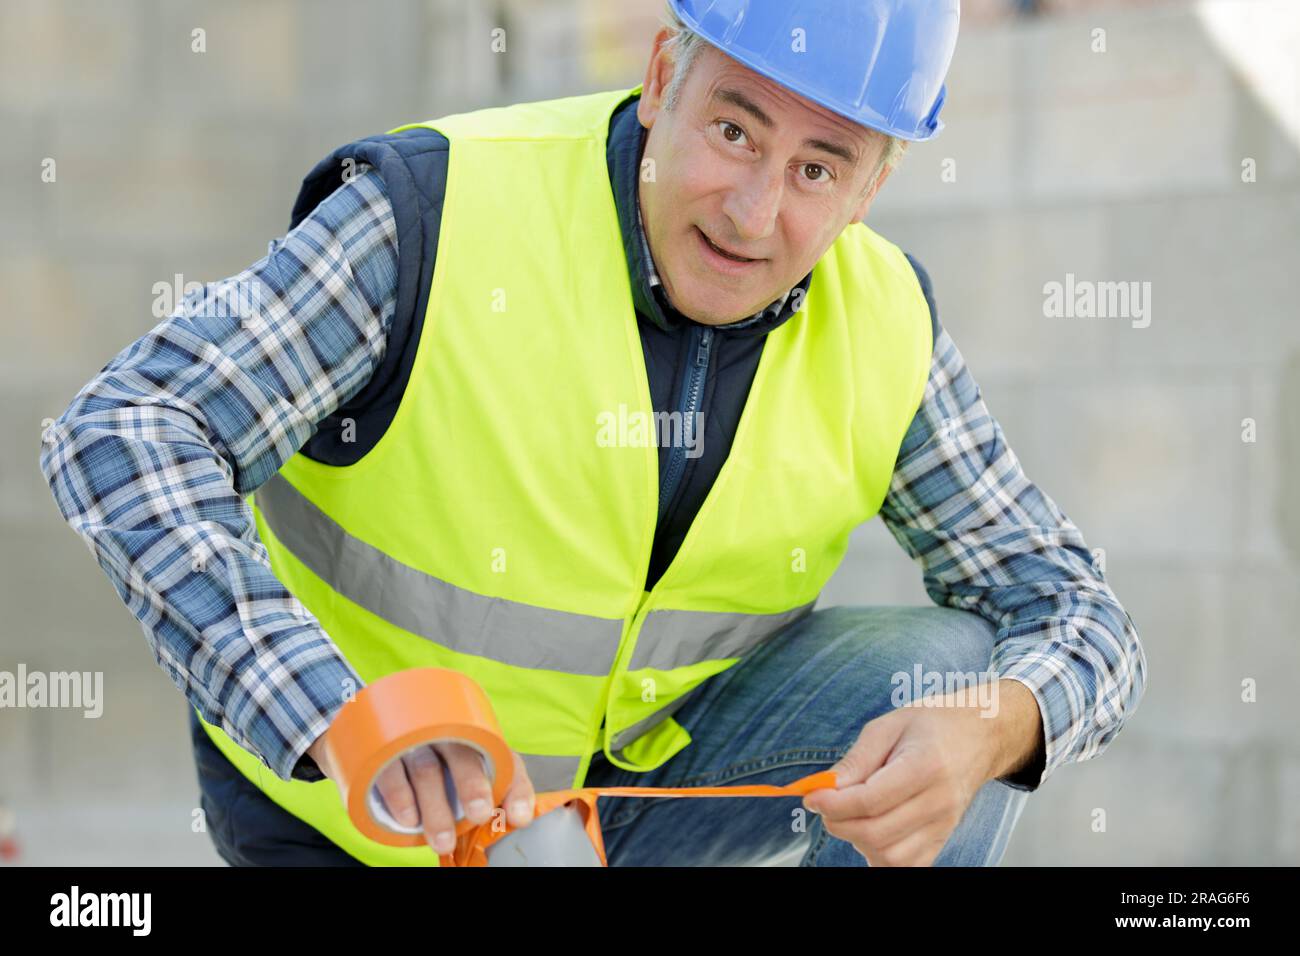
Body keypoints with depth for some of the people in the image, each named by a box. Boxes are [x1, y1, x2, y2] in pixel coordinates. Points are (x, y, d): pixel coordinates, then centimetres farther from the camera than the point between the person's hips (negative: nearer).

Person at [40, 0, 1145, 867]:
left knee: (947, 674, -17)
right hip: (365, 809, -3)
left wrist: (987, 730, -36)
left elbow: (1077, 612, -9)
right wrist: (334, 718, -47)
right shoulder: (440, 210, -25)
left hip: (644, 760, 3)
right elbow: (124, 434, -32)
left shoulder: (883, 331, -12)